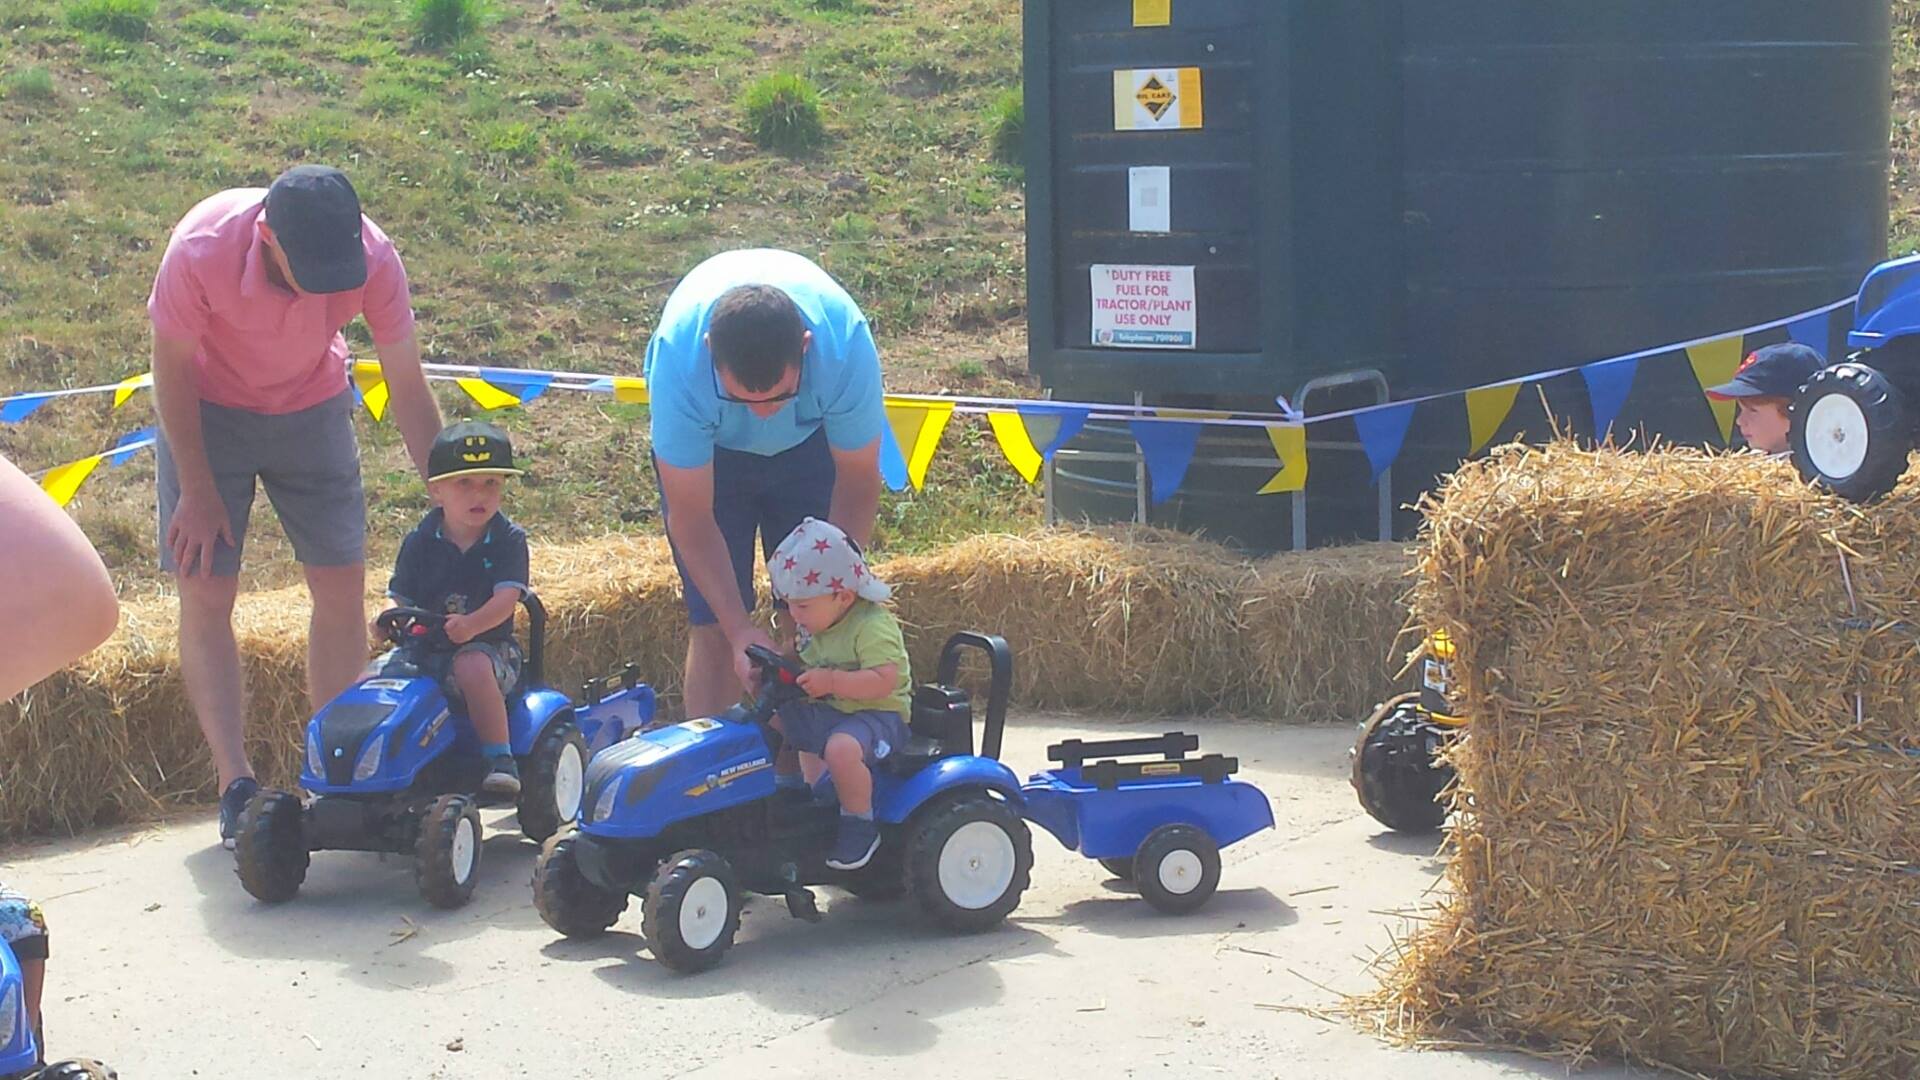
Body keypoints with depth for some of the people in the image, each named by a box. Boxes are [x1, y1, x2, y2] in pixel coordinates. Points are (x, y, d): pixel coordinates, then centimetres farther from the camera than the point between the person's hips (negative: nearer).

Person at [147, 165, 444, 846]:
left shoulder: (372, 259, -28)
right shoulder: (202, 251, -34)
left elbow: (408, 388, -18)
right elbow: (173, 368, -19)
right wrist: (198, 491, -16)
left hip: (312, 407, 2)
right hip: (208, 409, -2)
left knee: (343, 586, -3)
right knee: (205, 592, -9)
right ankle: (236, 789, -8)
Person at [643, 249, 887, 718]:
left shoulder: (846, 343, -37)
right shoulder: (679, 353, -39)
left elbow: (857, 482, -21)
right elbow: (691, 518, -29)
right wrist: (740, 629, -35)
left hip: (810, 439, 1)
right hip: (709, 448, -1)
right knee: (714, 626, -11)